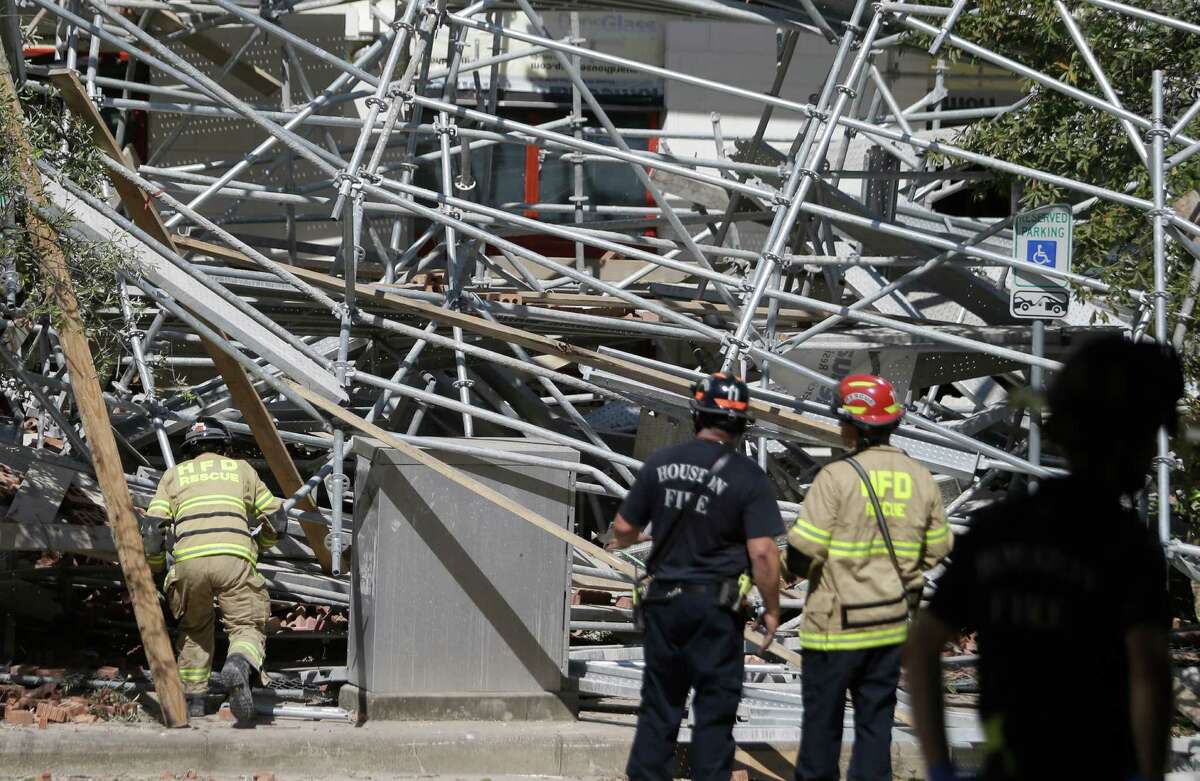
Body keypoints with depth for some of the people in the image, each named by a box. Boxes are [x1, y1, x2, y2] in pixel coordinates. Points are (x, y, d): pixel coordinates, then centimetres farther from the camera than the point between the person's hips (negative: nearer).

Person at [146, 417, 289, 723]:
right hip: (234, 557, -1)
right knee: (248, 626, 4)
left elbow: (154, 527, 15)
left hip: (188, 559, 1)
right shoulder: (240, 469, 27)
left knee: (195, 628, 25)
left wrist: (153, 569, 32)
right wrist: (259, 546, 50)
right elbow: (276, 520, 30)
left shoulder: (174, 475, 27)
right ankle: (239, 665, -28)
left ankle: (194, 697, 18)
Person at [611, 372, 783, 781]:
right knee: (714, 710, 4)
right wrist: (771, 609, -4)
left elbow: (624, 529, 6)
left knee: (659, 706, 13)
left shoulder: (660, 464, -2)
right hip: (716, 606, -3)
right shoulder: (748, 477, -12)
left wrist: (625, 540, 30)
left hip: (664, 597, 3)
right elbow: (762, 553, -16)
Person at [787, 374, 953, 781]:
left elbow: (803, 552, -17)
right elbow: (937, 550, 8)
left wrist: (802, 569, 5)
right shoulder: (920, 480, 2)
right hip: (892, 624, 5)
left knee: (822, 716, 7)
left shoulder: (837, 477, -16)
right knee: (876, 718, 10)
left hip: (835, 622, -5)